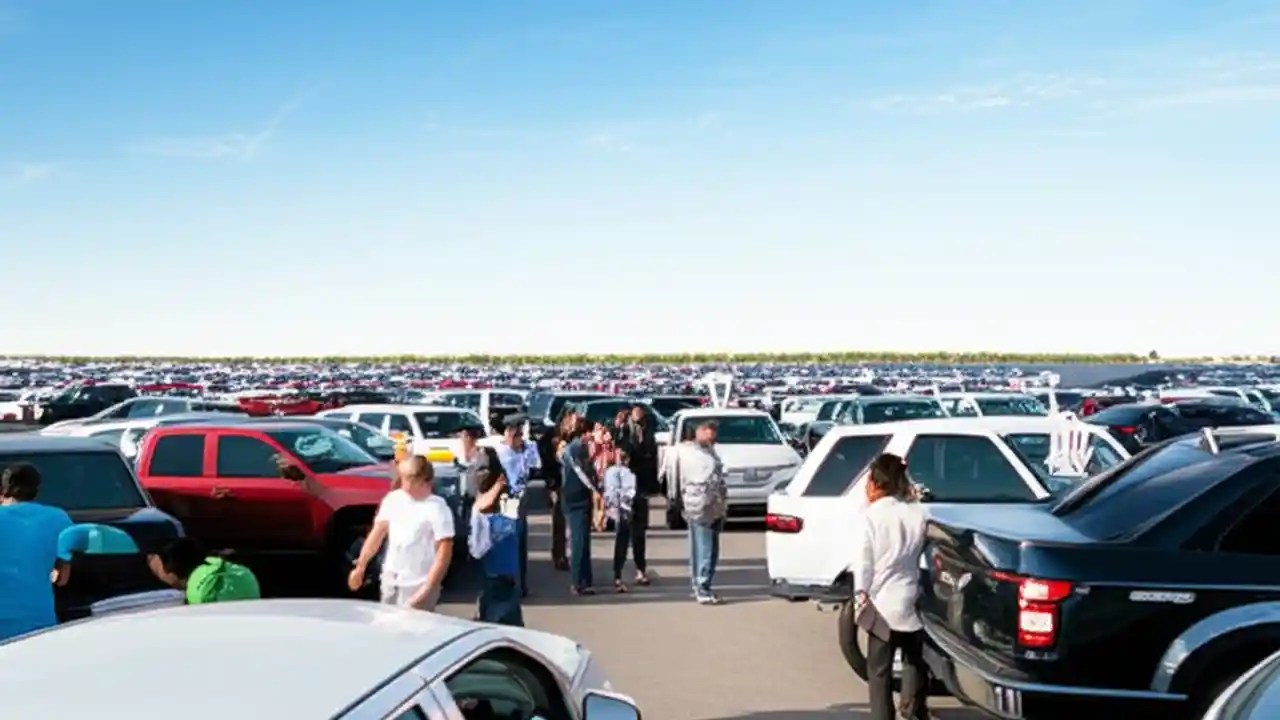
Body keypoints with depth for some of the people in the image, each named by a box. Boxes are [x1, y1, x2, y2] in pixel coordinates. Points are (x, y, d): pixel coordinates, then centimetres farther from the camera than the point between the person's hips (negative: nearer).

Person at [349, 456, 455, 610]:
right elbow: (378, 532, 12)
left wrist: (427, 589, -21)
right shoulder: (393, 499, 2)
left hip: (417, 585, -6)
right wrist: (360, 567, 11)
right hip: (390, 579, 6)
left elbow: (444, 553, -17)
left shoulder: (437, 508, -16)